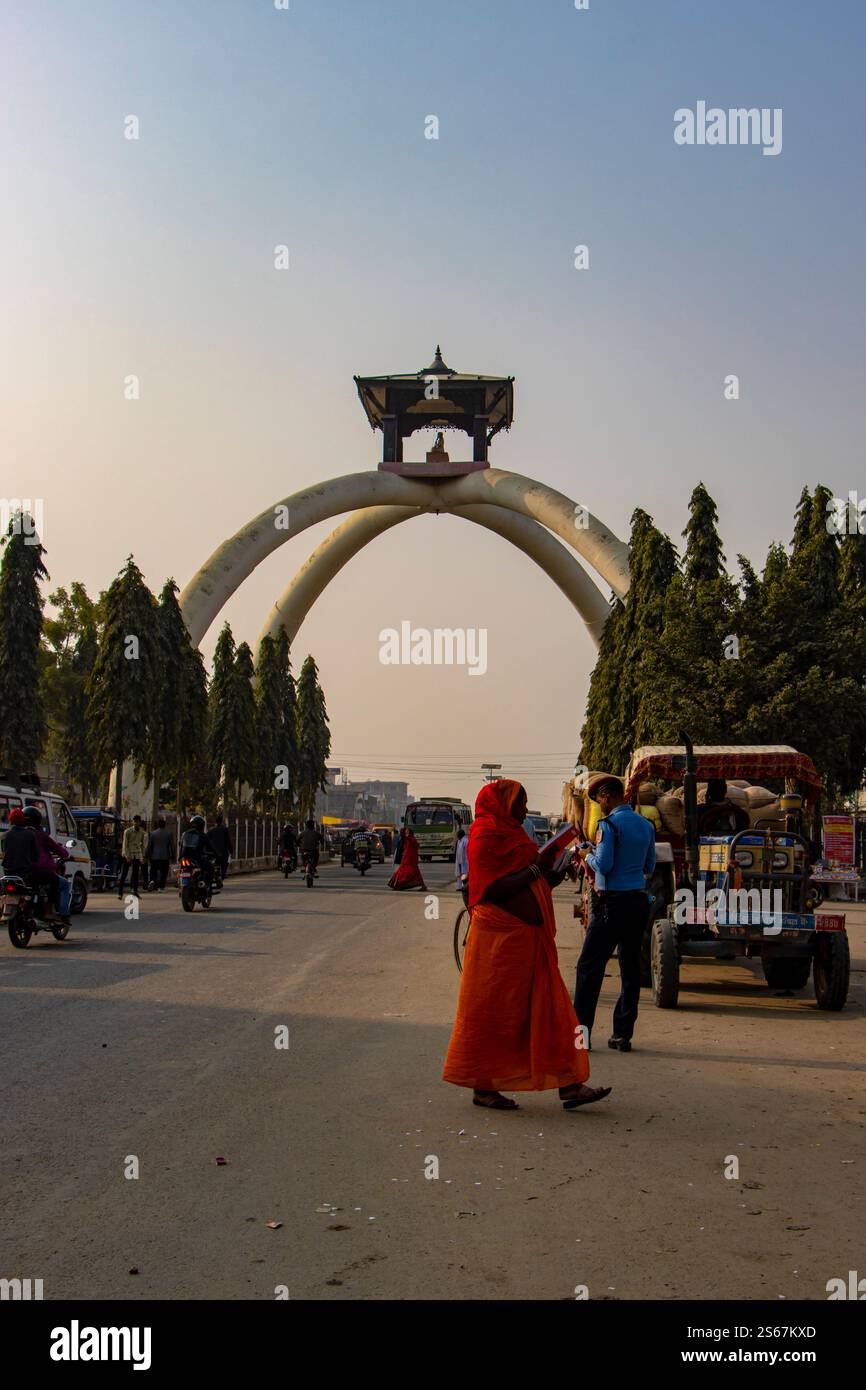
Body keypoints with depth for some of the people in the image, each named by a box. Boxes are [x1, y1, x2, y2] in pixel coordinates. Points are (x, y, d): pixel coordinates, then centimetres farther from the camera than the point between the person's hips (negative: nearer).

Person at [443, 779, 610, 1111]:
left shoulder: (512, 835, 18)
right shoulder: (485, 838, -11)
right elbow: (494, 890, -20)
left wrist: (549, 878, 3)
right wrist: (536, 869, -17)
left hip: (528, 939, 9)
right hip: (499, 938, -9)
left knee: (548, 1009, 5)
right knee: (492, 1013, 0)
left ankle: (568, 1086, 6)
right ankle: (482, 1088, 12)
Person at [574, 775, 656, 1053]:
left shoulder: (609, 824, -12)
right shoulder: (645, 825, 11)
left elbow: (603, 865, -17)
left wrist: (587, 855, 1)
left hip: (612, 902, -7)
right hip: (639, 900, 7)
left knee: (590, 966, 0)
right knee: (630, 967, 9)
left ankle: (580, 1033, 0)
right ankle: (622, 1035, 12)